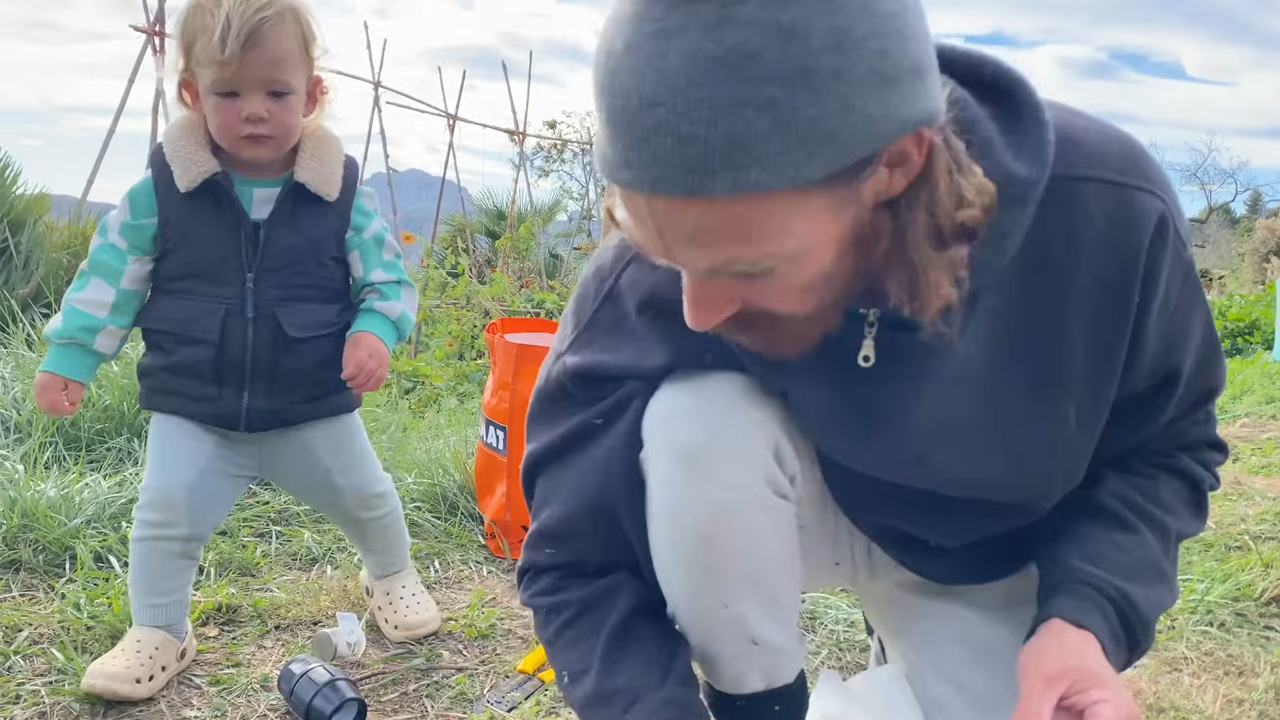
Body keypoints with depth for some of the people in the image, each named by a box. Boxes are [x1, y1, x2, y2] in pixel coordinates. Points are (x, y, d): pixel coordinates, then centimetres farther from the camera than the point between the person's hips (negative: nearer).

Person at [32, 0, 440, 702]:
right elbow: (109, 276, -1)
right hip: (189, 410, 0)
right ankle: (157, 633, 27)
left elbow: (388, 278, -4)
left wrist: (374, 332, -22)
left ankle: (391, 575, 47)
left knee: (365, 497, 16)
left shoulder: (341, 192, -11)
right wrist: (70, 355, -3)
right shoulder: (161, 189, -10)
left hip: (315, 408, 1)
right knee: (164, 518, 1)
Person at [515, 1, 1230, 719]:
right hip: (757, 524, -1)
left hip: (983, 556, 2)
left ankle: (907, 662, 22)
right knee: (696, 425, -34)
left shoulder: (1107, 210, -30)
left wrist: (1088, 611, -31)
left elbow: (1165, 450, -13)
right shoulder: (643, 284, -32)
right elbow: (577, 565, -23)